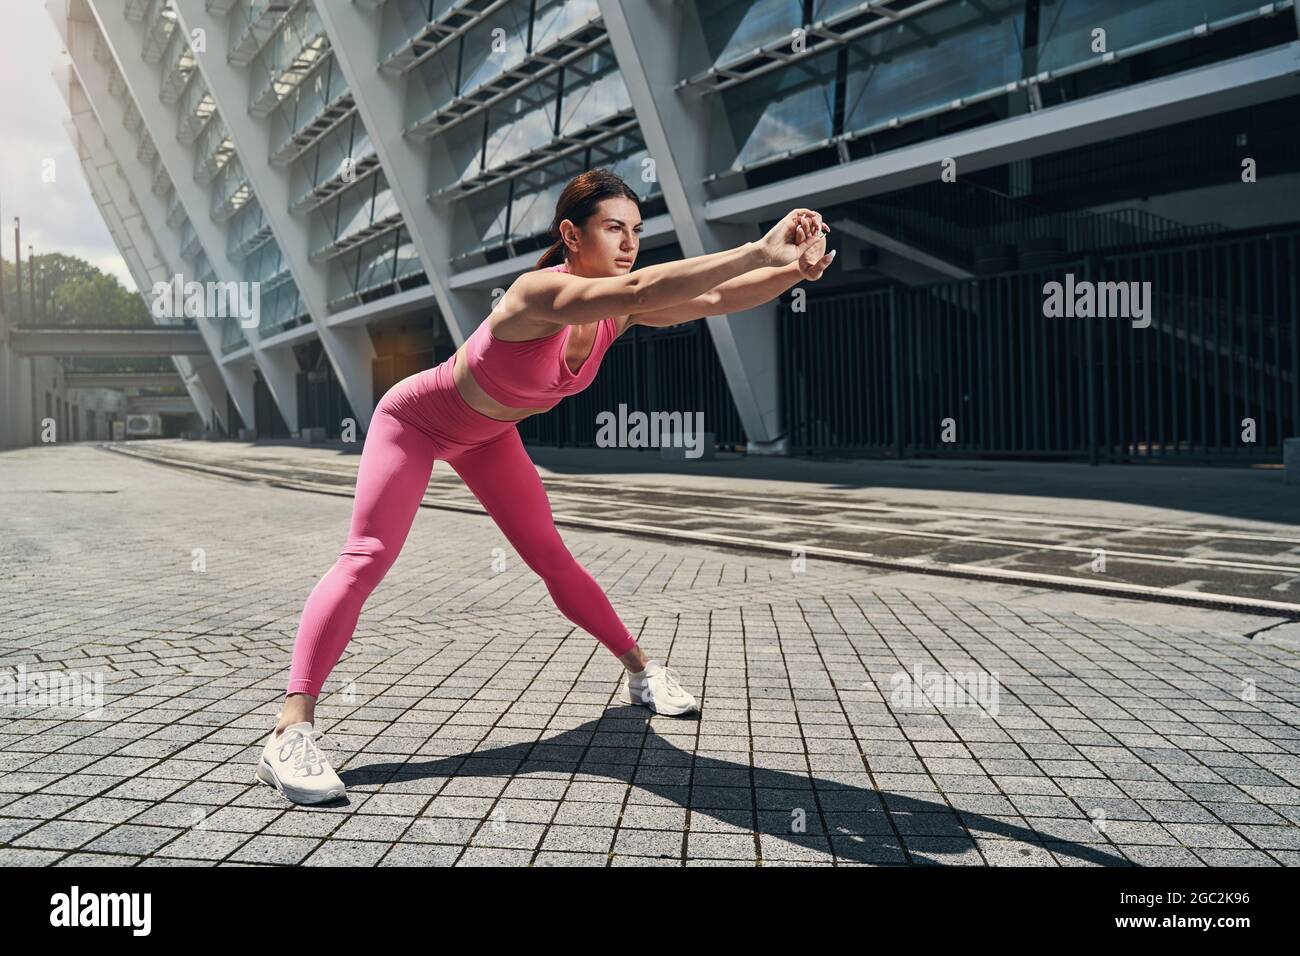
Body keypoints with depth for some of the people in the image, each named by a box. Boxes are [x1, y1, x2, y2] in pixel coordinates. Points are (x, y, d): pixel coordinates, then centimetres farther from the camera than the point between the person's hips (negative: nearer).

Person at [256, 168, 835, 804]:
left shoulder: (618, 310, -16)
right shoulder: (542, 292, -38)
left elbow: (717, 299, -22)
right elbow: (638, 289, -55)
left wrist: (795, 271, -40)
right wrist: (758, 251, -59)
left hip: (486, 435, 7)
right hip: (415, 420, -6)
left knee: (551, 560, 9)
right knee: (367, 558, -20)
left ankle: (639, 670, 21)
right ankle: (290, 732, -24)